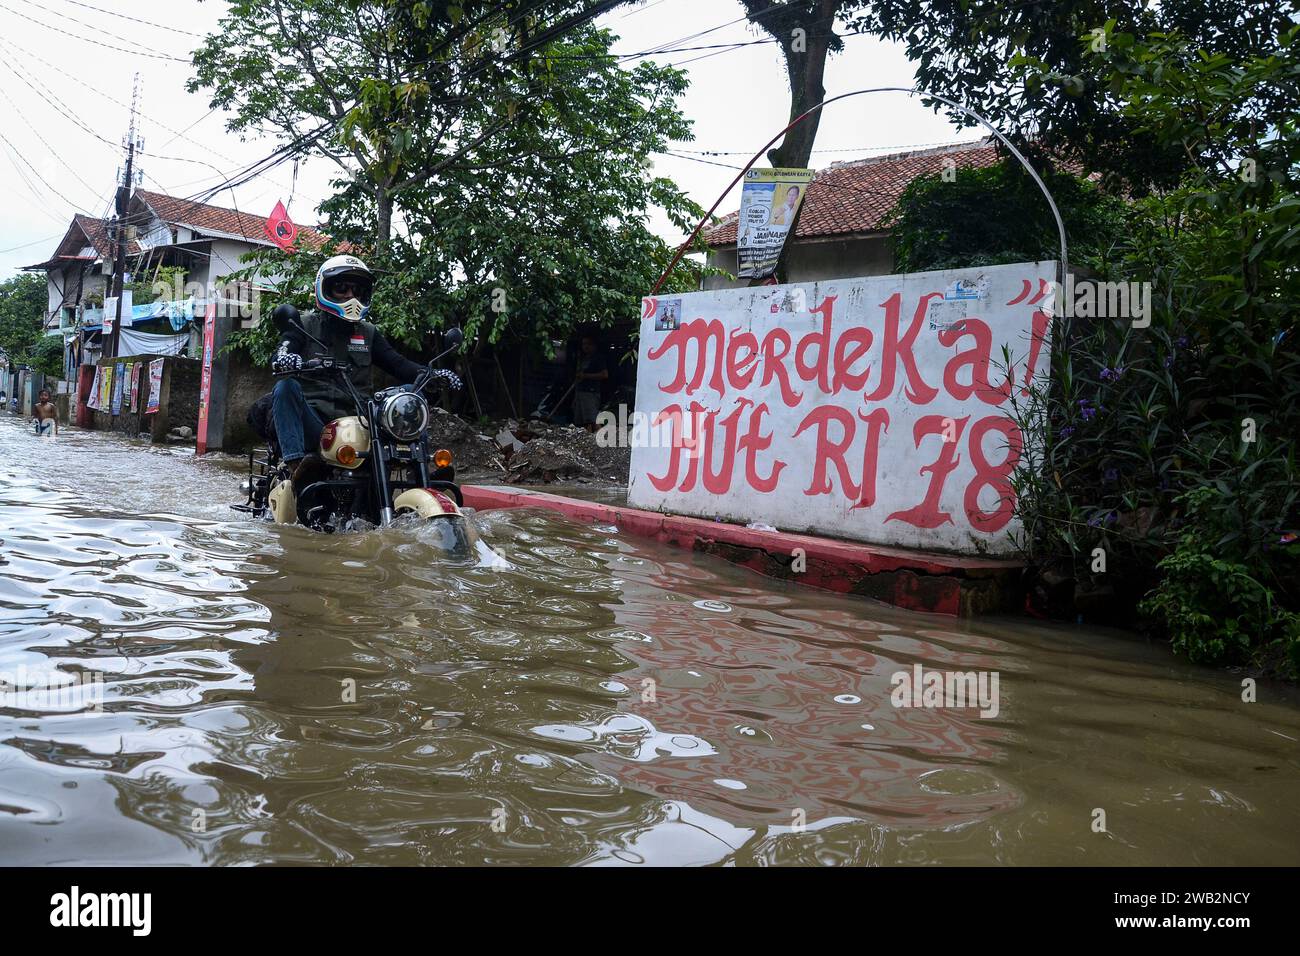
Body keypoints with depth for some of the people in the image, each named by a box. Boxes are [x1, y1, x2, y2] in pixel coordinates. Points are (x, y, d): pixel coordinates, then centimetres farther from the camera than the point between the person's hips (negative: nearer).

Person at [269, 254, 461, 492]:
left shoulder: (368, 334, 21)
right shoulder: (304, 325, 11)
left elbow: (397, 363, 10)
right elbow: (279, 357, -5)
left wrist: (431, 373, -10)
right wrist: (283, 360, -32)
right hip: (313, 425, -2)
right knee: (286, 386, -32)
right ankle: (298, 464, -41)